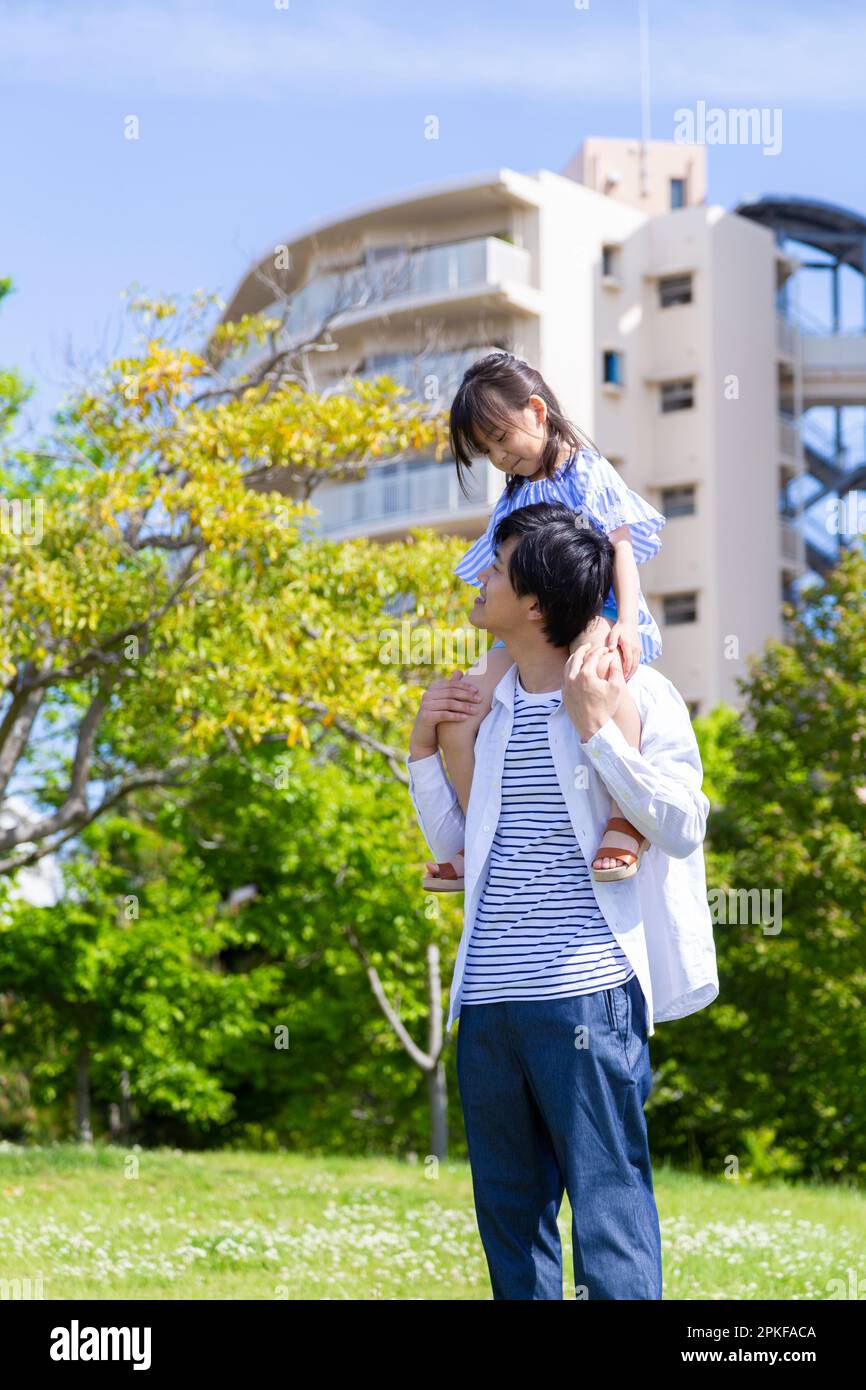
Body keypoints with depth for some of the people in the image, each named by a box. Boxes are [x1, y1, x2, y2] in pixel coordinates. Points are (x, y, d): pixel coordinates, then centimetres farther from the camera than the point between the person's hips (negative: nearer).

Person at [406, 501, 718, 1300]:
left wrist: (597, 730, -14)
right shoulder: (488, 702, 15)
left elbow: (682, 828, -11)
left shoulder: (634, 694, -3)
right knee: (508, 1209, 13)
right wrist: (424, 746, 10)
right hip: (486, 1000, 7)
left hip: (586, 994, -7)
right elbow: (449, 842, 23)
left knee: (608, 1204, -5)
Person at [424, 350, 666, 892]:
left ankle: (625, 822, -40)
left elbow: (622, 549, -11)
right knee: (457, 720, -15)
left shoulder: (587, 473, -1)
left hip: (596, 613, -7)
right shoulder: (515, 501, 18)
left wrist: (626, 622, -27)